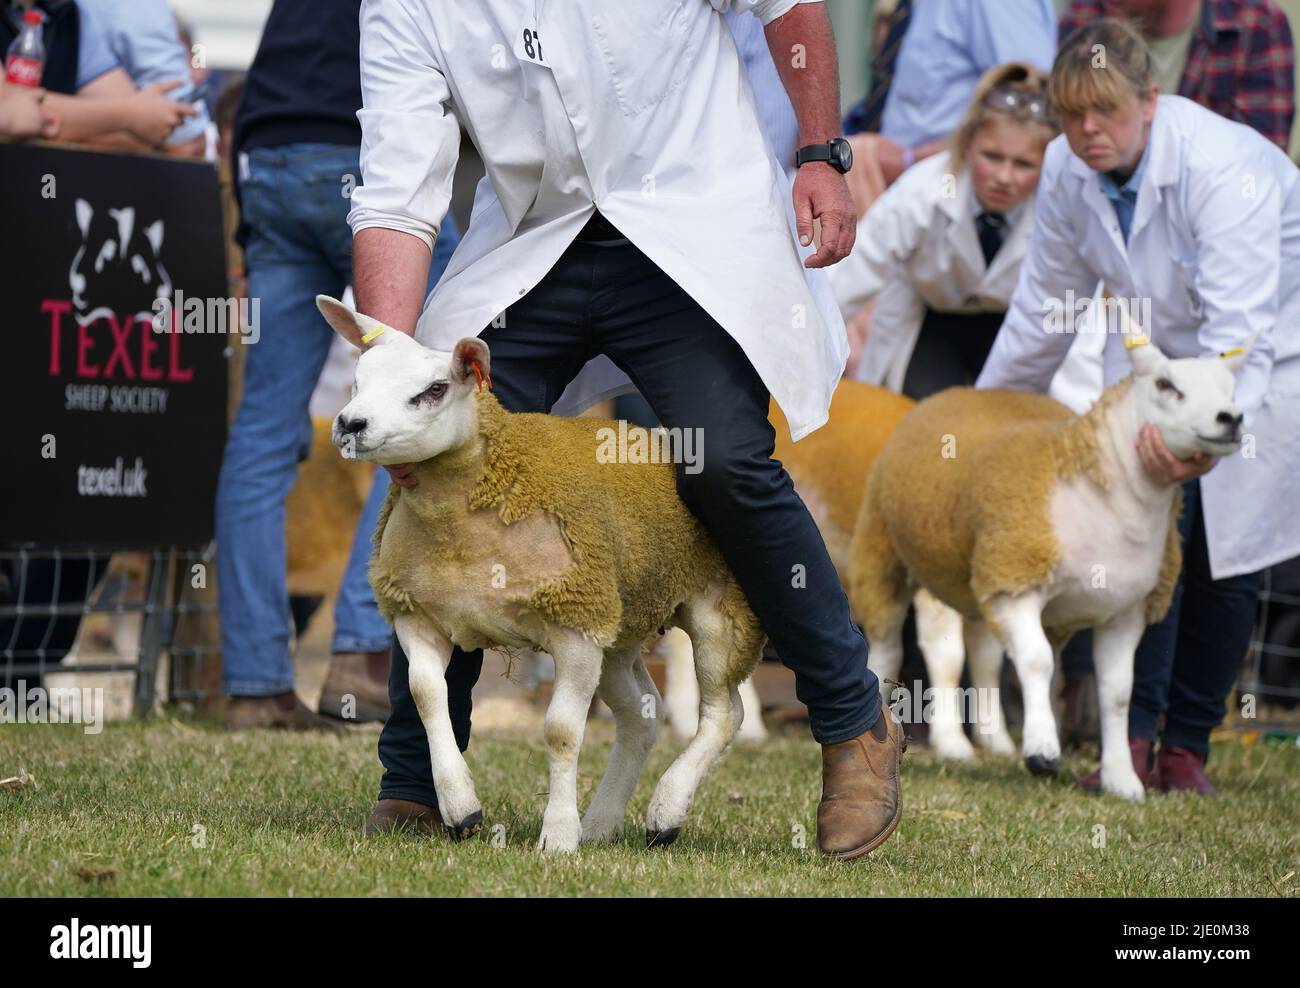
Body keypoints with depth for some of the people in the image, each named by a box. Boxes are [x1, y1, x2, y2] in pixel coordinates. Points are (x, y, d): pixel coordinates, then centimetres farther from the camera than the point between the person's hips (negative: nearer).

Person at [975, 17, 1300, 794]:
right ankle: (1134, 736, -10)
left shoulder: (1222, 168, -33)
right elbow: (1047, 306, 4)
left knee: (1225, 553, -7)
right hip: (1156, 344, 5)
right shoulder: (1068, 170, -12)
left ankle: (1187, 744, 6)